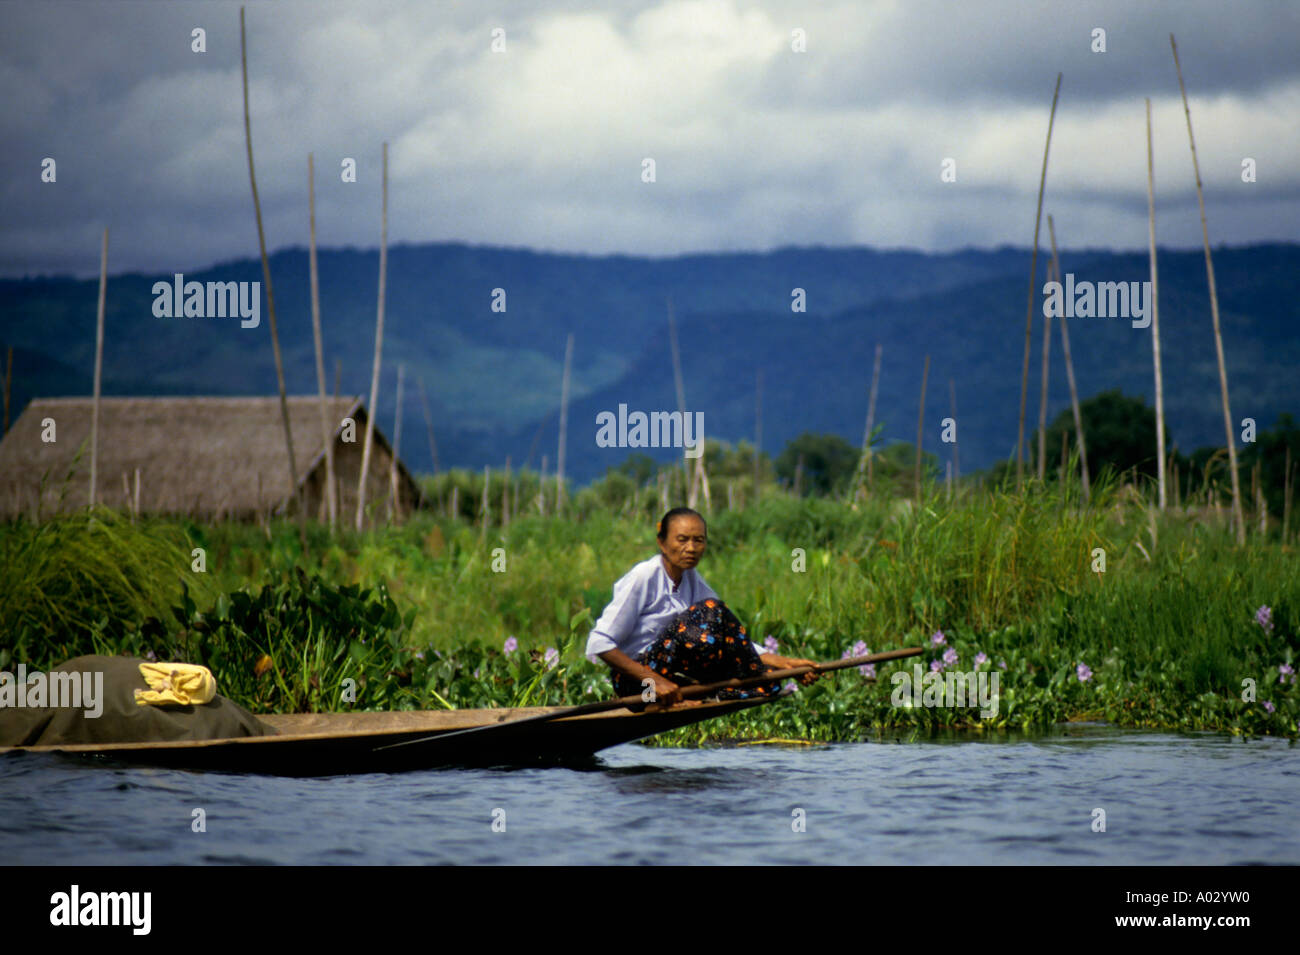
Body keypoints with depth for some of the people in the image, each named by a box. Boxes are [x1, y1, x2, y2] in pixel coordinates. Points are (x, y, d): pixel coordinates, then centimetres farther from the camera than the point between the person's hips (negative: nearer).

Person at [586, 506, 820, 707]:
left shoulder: (693, 581, 10)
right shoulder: (643, 577, -12)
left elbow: (733, 640, 9)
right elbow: (599, 644, -18)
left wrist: (788, 664, -4)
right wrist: (655, 680, -27)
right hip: (633, 682, -7)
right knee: (709, 612, -25)